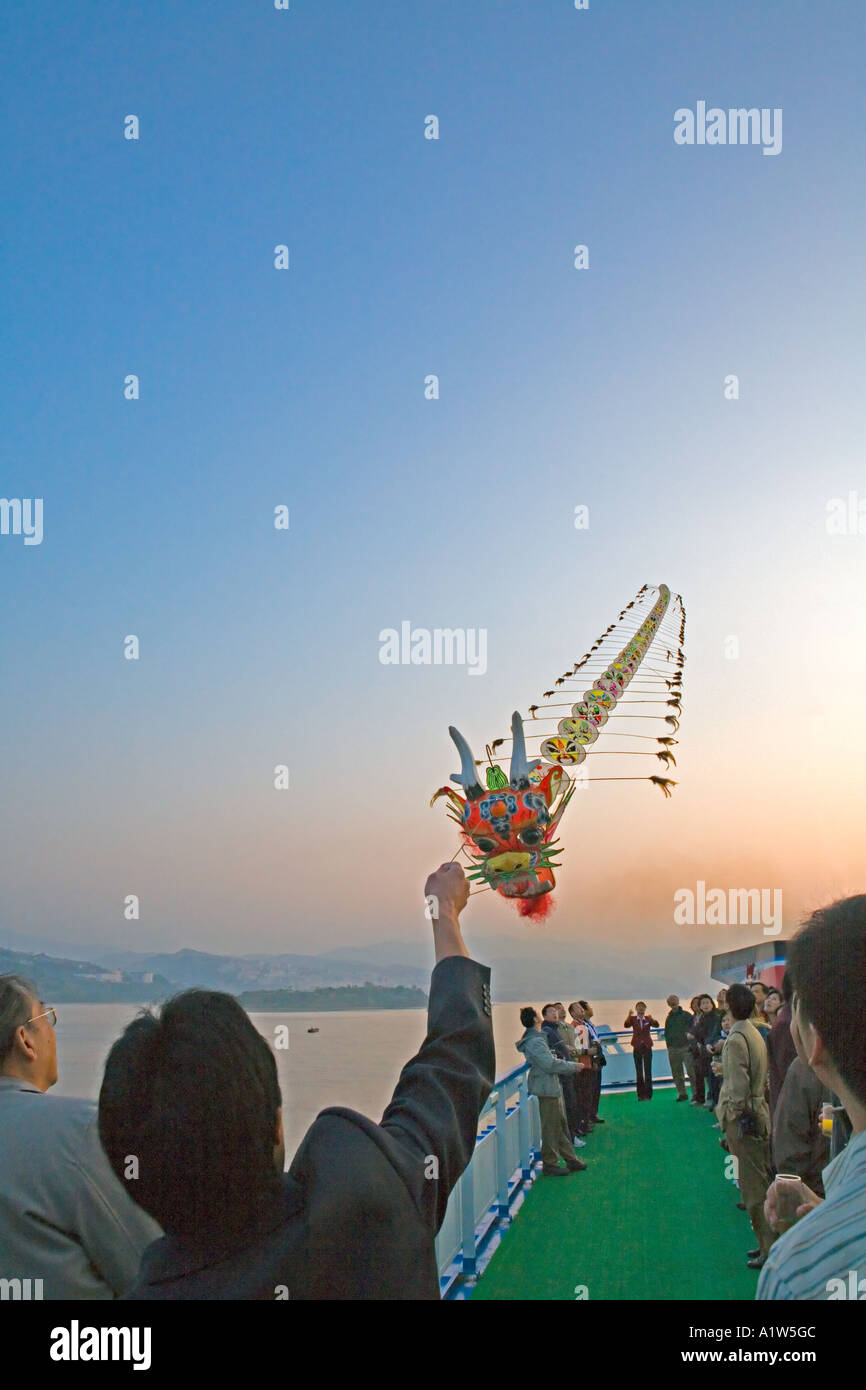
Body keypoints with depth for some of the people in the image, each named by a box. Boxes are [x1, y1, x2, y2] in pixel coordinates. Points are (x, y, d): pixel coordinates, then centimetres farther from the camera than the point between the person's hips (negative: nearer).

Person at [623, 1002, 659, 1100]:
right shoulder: (633, 1019, 0)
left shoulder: (648, 1018, 1)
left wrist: (651, 1019, -40)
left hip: (647, 1047, 0)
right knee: (639, 1072, 5)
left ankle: (648, 1094, 1)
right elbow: (626, 1025, -20)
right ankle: (640, 1095, 10)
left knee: (648, 1071, -3)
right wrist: (629, 1016, -38)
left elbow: (656, 1025, -18)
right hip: (637, 1048, 0)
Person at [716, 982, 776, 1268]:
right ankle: (768, 1242, 26)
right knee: (761, 1182, 17)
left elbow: (738, 1086, -22)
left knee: (753, 1186, -1)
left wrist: (733, 1119, -15)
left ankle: (769, 1249, 5)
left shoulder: (736, 1040, -19)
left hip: (742, 1119, -9)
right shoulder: (755, 1034, 9)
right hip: (759, 1114, 9)